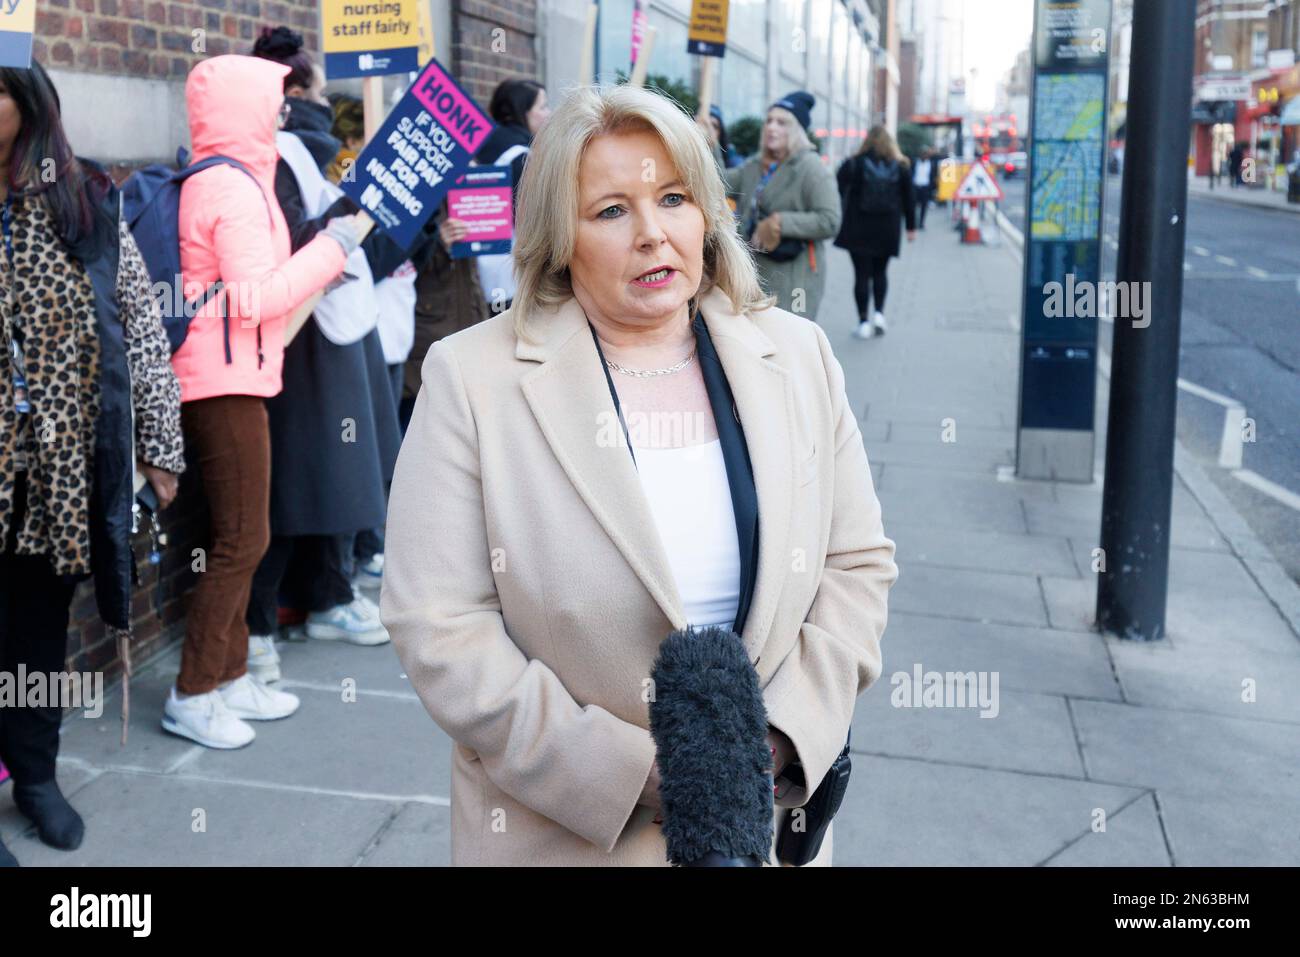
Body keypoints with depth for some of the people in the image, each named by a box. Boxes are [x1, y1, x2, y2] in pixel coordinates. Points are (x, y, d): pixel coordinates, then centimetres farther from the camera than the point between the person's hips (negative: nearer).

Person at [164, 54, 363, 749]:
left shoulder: (214, 181, 15)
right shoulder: (235, 188, -15)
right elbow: (254, 299, -20)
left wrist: (323, 261, 12)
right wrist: (331, 247, -14)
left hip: (230, 381, 10)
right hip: (226, 384, -10)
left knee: (237, 537, 14)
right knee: (243, 539, -6)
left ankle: (231, 677, 23)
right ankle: (192, 696, 2)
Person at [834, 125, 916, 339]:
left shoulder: (853, 164, -6)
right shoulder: (900, 167, 1)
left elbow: (837, 192, -8)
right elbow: (908, 199, 5)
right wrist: (911, 227, 12)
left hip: (858, 229, -2)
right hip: (887, 230, 2)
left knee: (862, 274, 3)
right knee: (880, 272, 18)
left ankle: (864, 322, 1)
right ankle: (879, 312, 2)